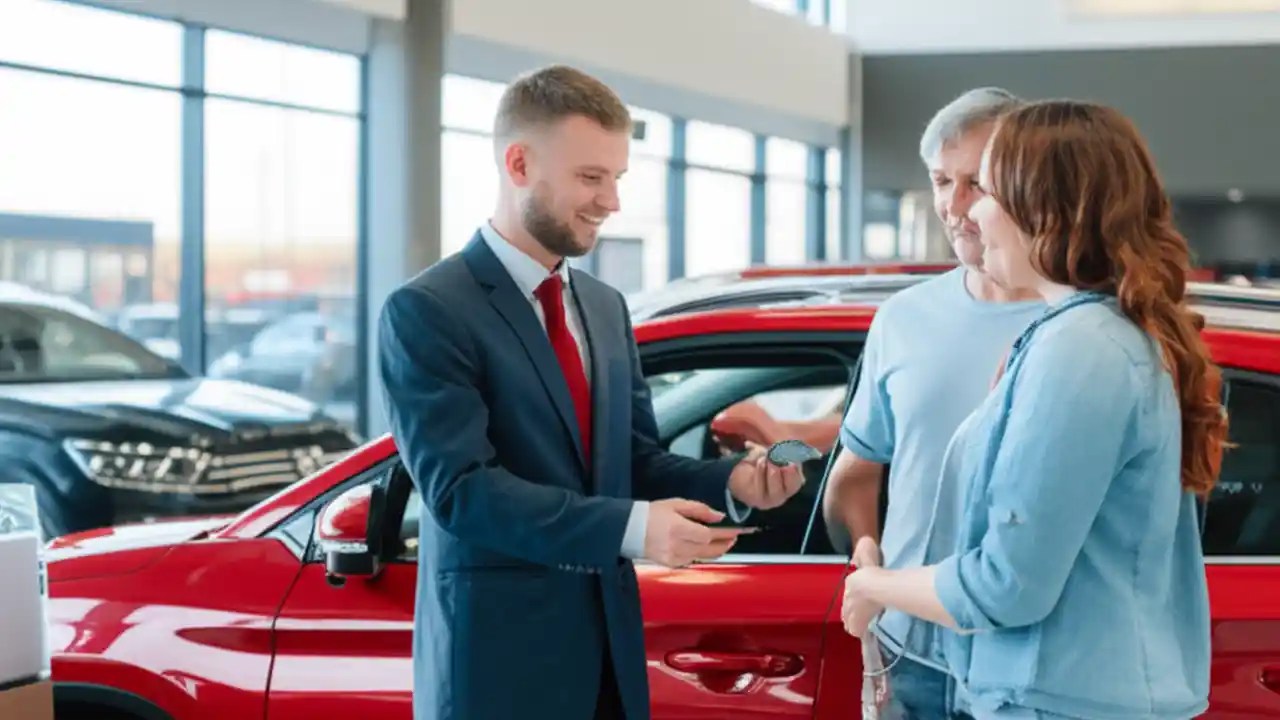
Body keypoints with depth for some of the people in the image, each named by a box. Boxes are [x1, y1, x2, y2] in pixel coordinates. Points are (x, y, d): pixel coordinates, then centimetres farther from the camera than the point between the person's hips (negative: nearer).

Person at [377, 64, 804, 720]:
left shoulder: (606, 306, 13)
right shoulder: (426, 312, -11)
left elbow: (635, 459, 12)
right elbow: (461, 486, -19)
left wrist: (731, 480, -8)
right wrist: (630, 527, -27)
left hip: (609, 645, 7)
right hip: (496, 653, -7)